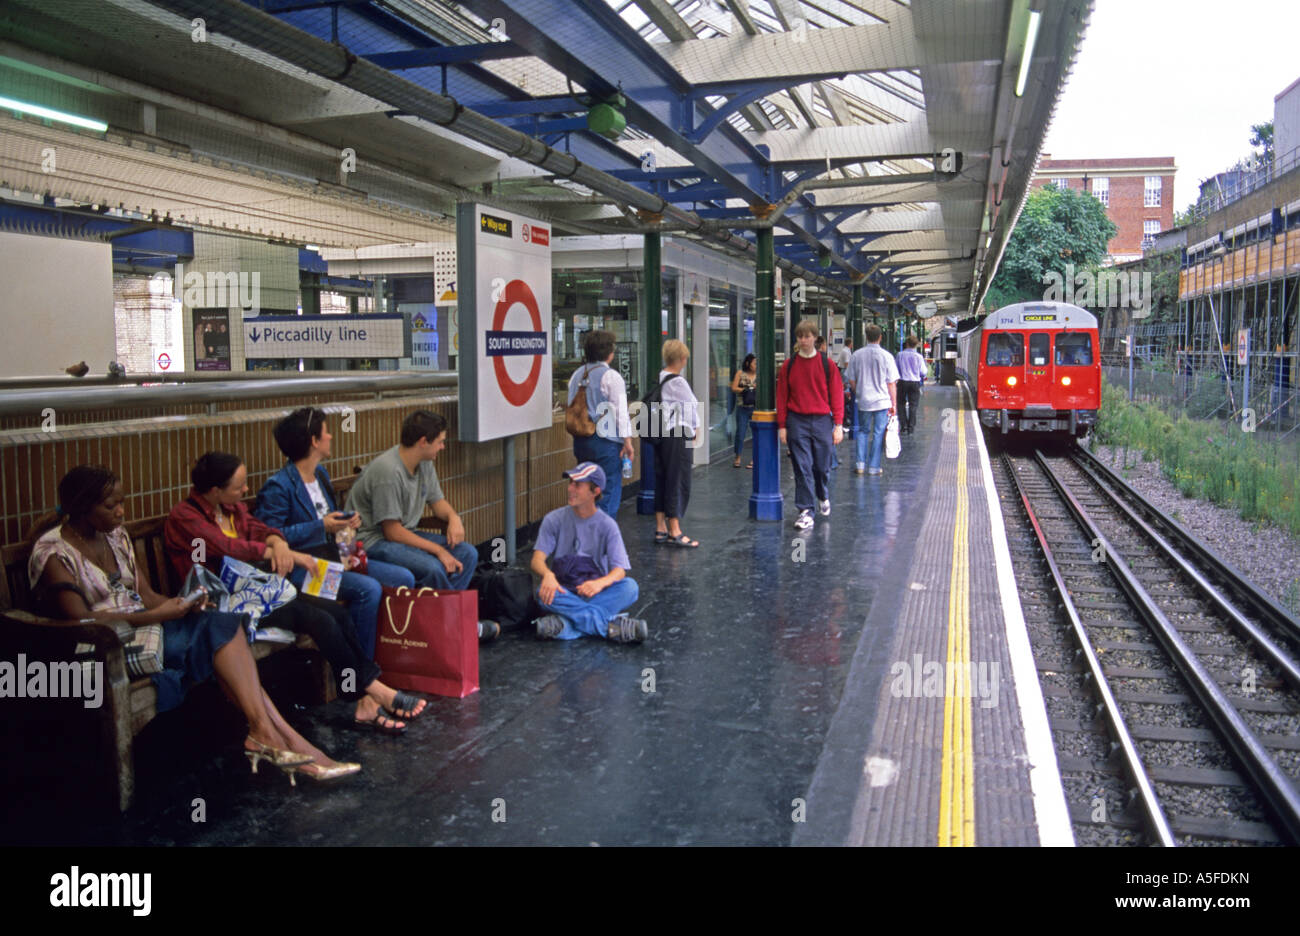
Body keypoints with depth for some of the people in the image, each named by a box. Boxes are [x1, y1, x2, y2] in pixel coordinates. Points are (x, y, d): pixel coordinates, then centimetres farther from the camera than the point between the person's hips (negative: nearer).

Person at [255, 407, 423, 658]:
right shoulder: (278, 486, -12)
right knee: (369, 589, -30)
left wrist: (347, 521, 4)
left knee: (404, 578, -2)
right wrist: (321, 527, -20)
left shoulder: (321, 474, 16)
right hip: (303, 567, -9)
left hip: (333, 555, 9)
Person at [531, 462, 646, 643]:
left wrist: (600, 583, -34)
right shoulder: (554, 520, 0)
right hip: (563, 593, 0)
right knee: (544, 592, -34)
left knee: (630, 587, -28)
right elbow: (537, 559, -9)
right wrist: (547, 574, -34)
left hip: (595, 593, 0)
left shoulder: (607, 525, -1)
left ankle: (566, 625, -34)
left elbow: (620, 570, -10)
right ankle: (613, 623, -32)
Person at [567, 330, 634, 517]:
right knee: (610, 492, -1)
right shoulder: (611, 376, -10)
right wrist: (627, 440, -10)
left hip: (581, 441, 7)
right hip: (606, 441, -7)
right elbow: (621, 411, -12)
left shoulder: (577, 375, 10)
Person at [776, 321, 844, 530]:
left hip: (822, 420, 0)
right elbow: (781, 397, 4)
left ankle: (823, 497, 39)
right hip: (797, 422, 0)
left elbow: (837, 395, 2)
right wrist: (782, 426, -1)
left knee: (822, 466, 10)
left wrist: (838, 424, -4)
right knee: (802, 467, -3)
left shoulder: (827, 365, 1)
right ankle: (806, 511, 2)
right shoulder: (788, 365, 3)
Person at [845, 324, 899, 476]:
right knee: (878, 433, 5)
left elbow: (851, 380, 3)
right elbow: (891, 383, -5)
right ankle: (874, 466, 8)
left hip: (863, 401, 2)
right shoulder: (886, 356, -7)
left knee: (863, 431, 15)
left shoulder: (857, 355, -2)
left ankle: (860, 464, 9)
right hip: (882, 401, -2)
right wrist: (894, 403, 3)